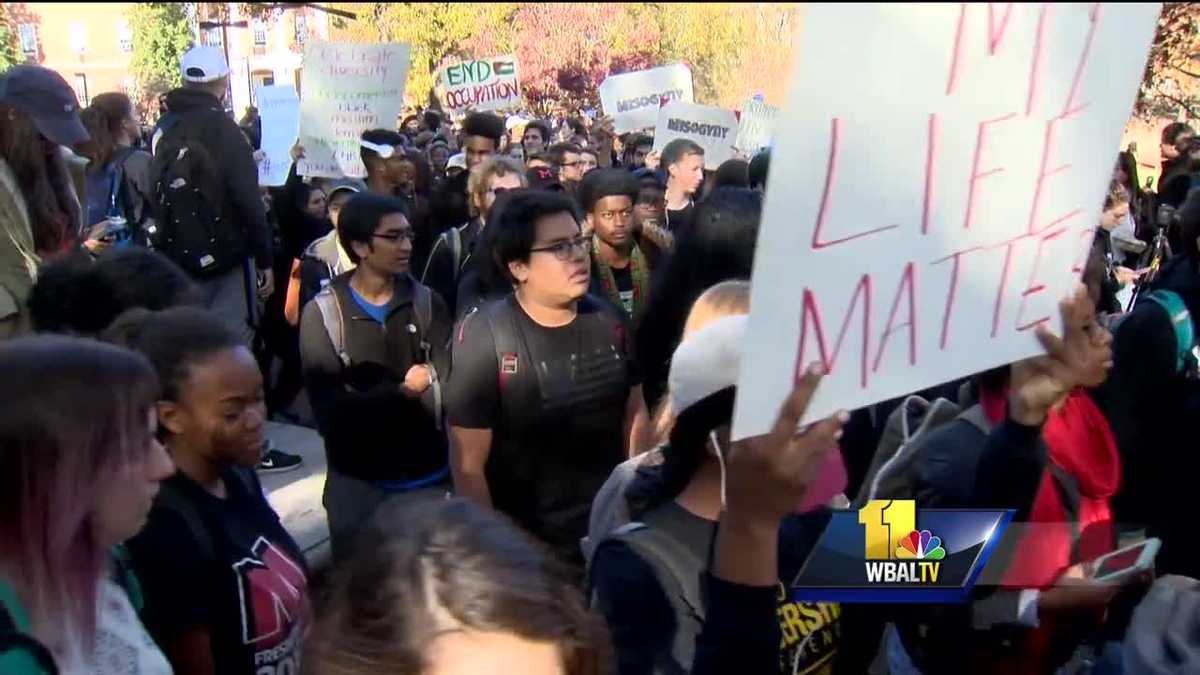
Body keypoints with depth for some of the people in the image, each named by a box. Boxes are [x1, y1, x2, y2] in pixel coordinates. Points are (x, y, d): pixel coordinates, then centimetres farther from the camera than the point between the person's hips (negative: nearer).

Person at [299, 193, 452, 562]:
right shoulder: (322, 313, -6)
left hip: (427, 477, 2)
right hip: (358, 483, -1)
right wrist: (403, 391, -13)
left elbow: (446, 390, -6)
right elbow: (329, 410, -12)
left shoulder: (426, 303, 0)